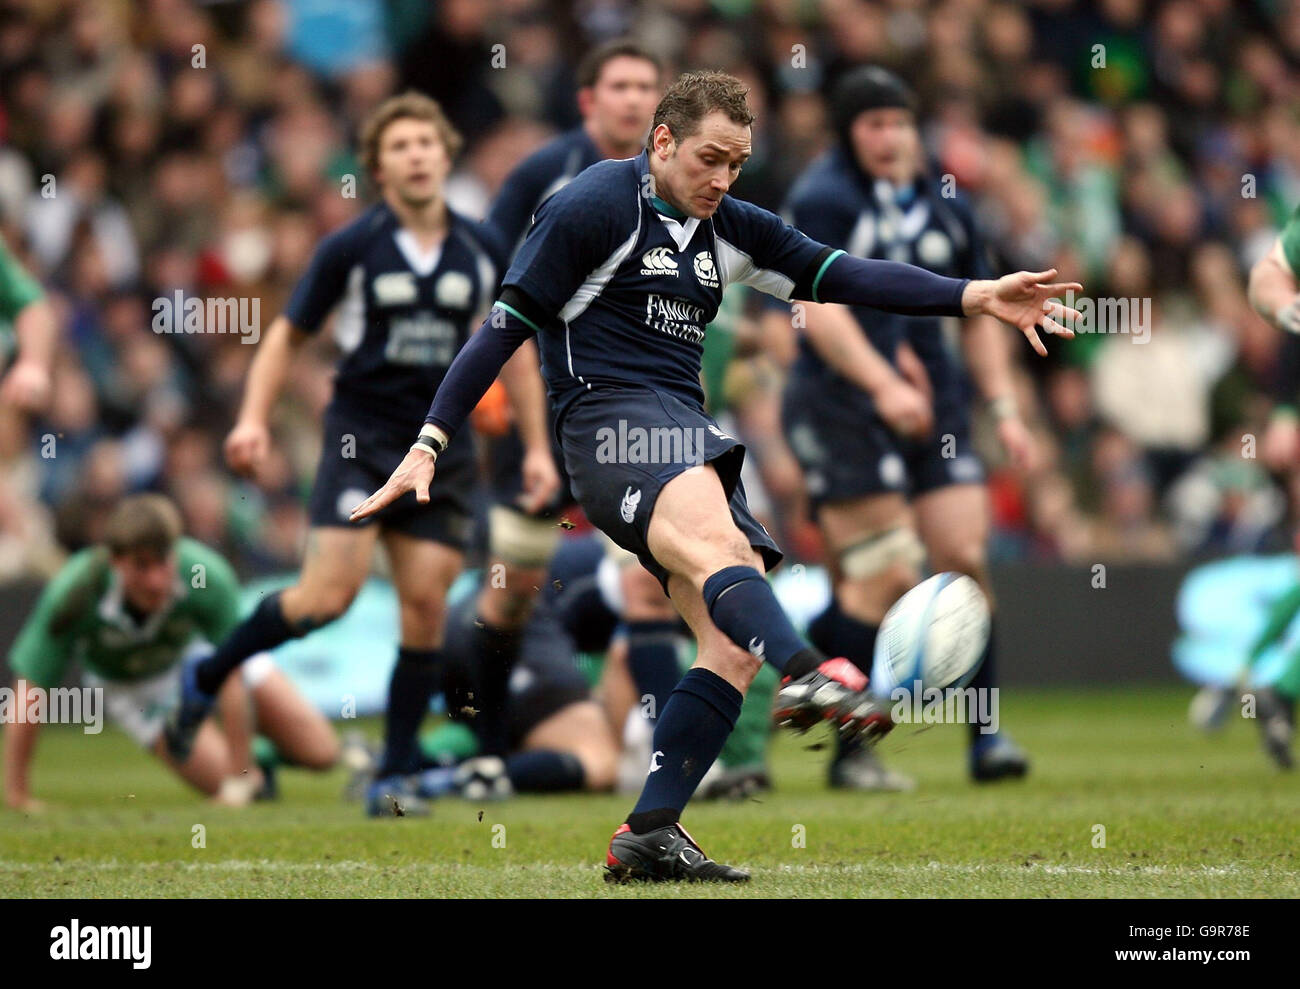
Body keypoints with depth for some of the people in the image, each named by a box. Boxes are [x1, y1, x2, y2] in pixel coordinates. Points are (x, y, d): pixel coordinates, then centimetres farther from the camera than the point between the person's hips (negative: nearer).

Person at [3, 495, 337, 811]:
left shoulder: (209, 577, -38)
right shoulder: (74, 595, -39)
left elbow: (231, 681, -29)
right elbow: (28, 696, -31)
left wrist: (238, 778, -25)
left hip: (200, 643, 0)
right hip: (126, 683, 0)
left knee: (320, 751, -7)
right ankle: (258, 767, 19)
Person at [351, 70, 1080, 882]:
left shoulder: (728, 229, 19)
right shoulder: (592, 208, -1)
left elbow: (842, 276, 13)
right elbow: (505, 327, -3)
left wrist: (977, 297, 2)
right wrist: (429, 444, -9)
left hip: (685, 430, 8)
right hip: (609, 417, -8)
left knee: (736, 644, -8)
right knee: (716, 540, -36)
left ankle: (650, 835, -6)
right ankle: (811, 675, -64)